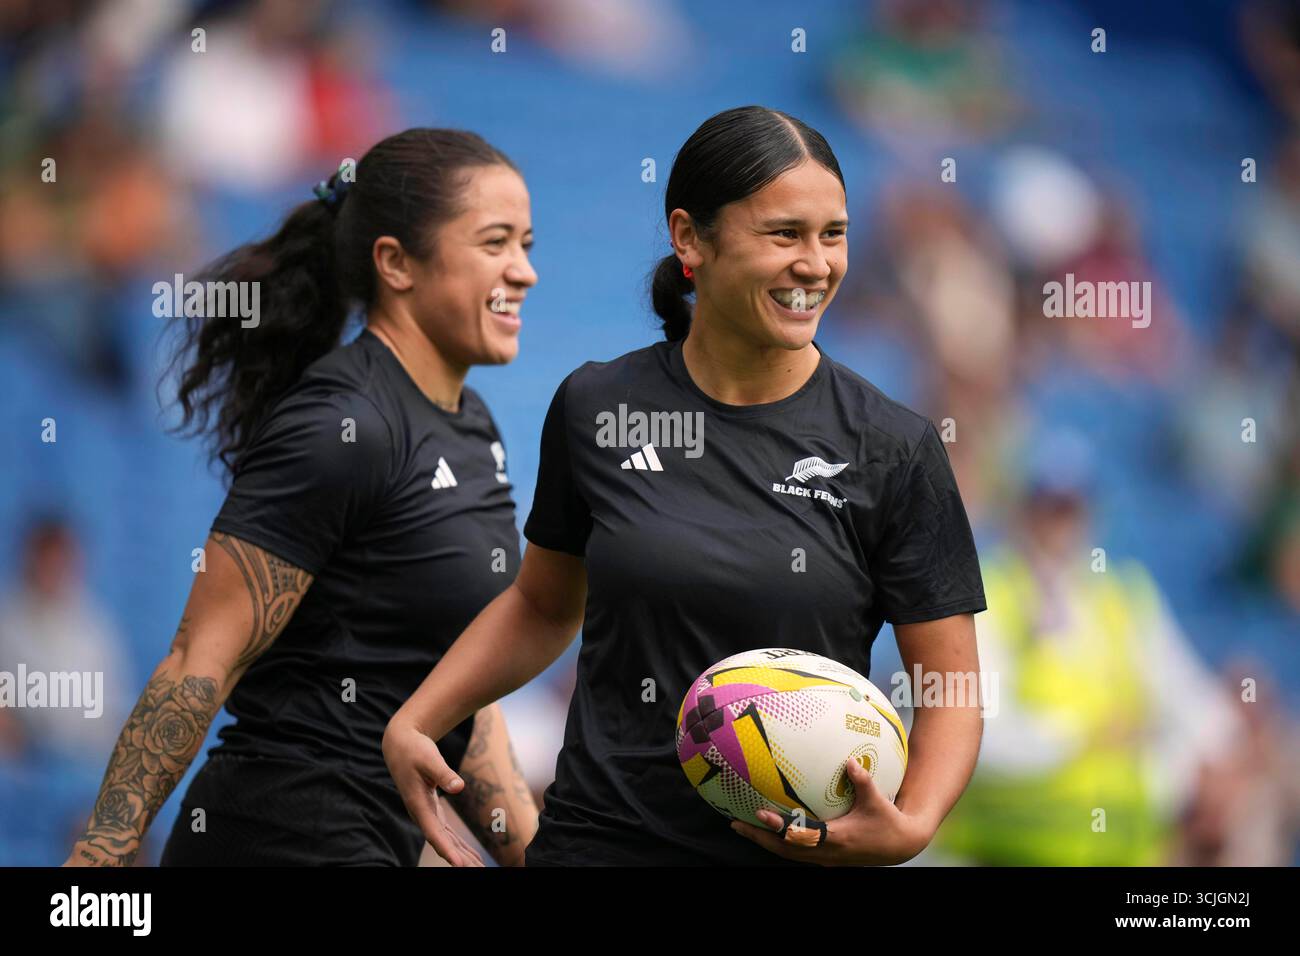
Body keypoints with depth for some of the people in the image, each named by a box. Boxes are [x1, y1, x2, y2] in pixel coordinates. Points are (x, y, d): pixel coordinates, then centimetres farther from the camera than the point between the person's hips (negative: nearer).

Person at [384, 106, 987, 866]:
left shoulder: (893, 449, -7)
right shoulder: (596, 410, 0)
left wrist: (911, 827, -22)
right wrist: (414, 724, 2)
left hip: (804, 855, -1)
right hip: (604, 838, 1)